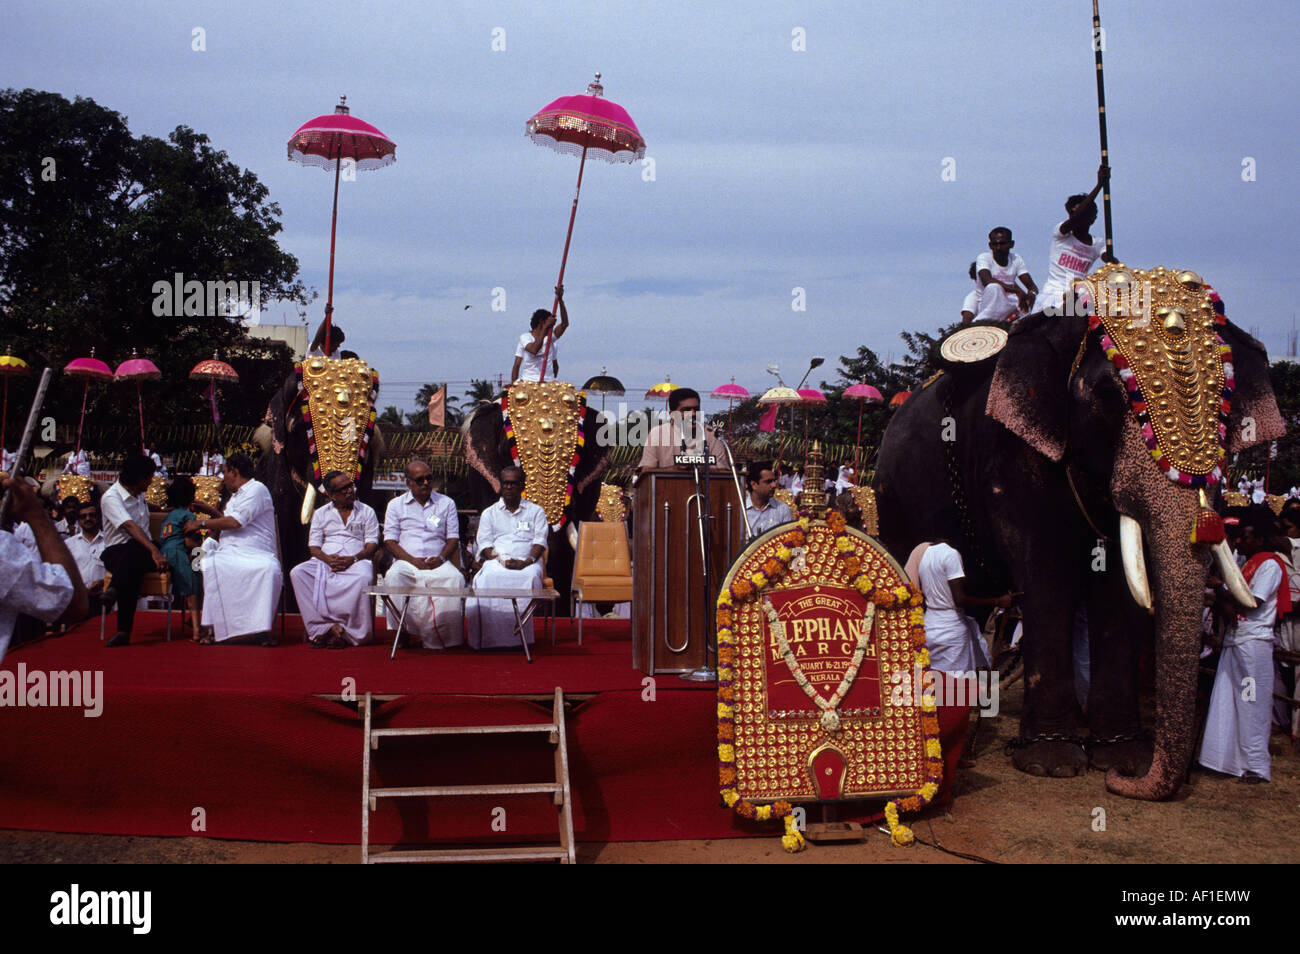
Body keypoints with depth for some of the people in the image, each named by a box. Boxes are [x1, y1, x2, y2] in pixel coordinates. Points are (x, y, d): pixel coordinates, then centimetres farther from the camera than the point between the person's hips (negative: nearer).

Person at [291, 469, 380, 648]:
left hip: (356, 561, -2)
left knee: (364, 577, -39)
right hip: (324, 561, 2)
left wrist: (353, 559, -15)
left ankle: (349, 632, -32)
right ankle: (326, 626, -33)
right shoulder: (321, 513, 19)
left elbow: (372, 544, 5)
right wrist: (328, 559, -13)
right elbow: (313, 546, 10)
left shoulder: (367, 512, 14)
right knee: (297, 573, -29)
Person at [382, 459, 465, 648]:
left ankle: (443, 635, -32)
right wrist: (414, 561, -10)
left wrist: (441, 557, -9)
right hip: (406, 561, 0)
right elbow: (389, 541, 6)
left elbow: (453, 539, 13)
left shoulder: (446, 503, 17)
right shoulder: (396, 505, 14)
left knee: (454, 577, -33)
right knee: (394, 576, -35)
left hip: (438, 563, 0)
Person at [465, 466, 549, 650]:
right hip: (497, 561, 1)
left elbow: (540, 541, 7)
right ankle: (490, 635, -39)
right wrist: (501, 560, -10)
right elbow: (484, 543, 11)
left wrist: (527, 561, -13)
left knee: (530, 576, -39)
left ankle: (521, 636, -39)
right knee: (488, 577, -37)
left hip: (527, 563, -1)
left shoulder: (536, 511, 20)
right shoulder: (489, 513, 23)